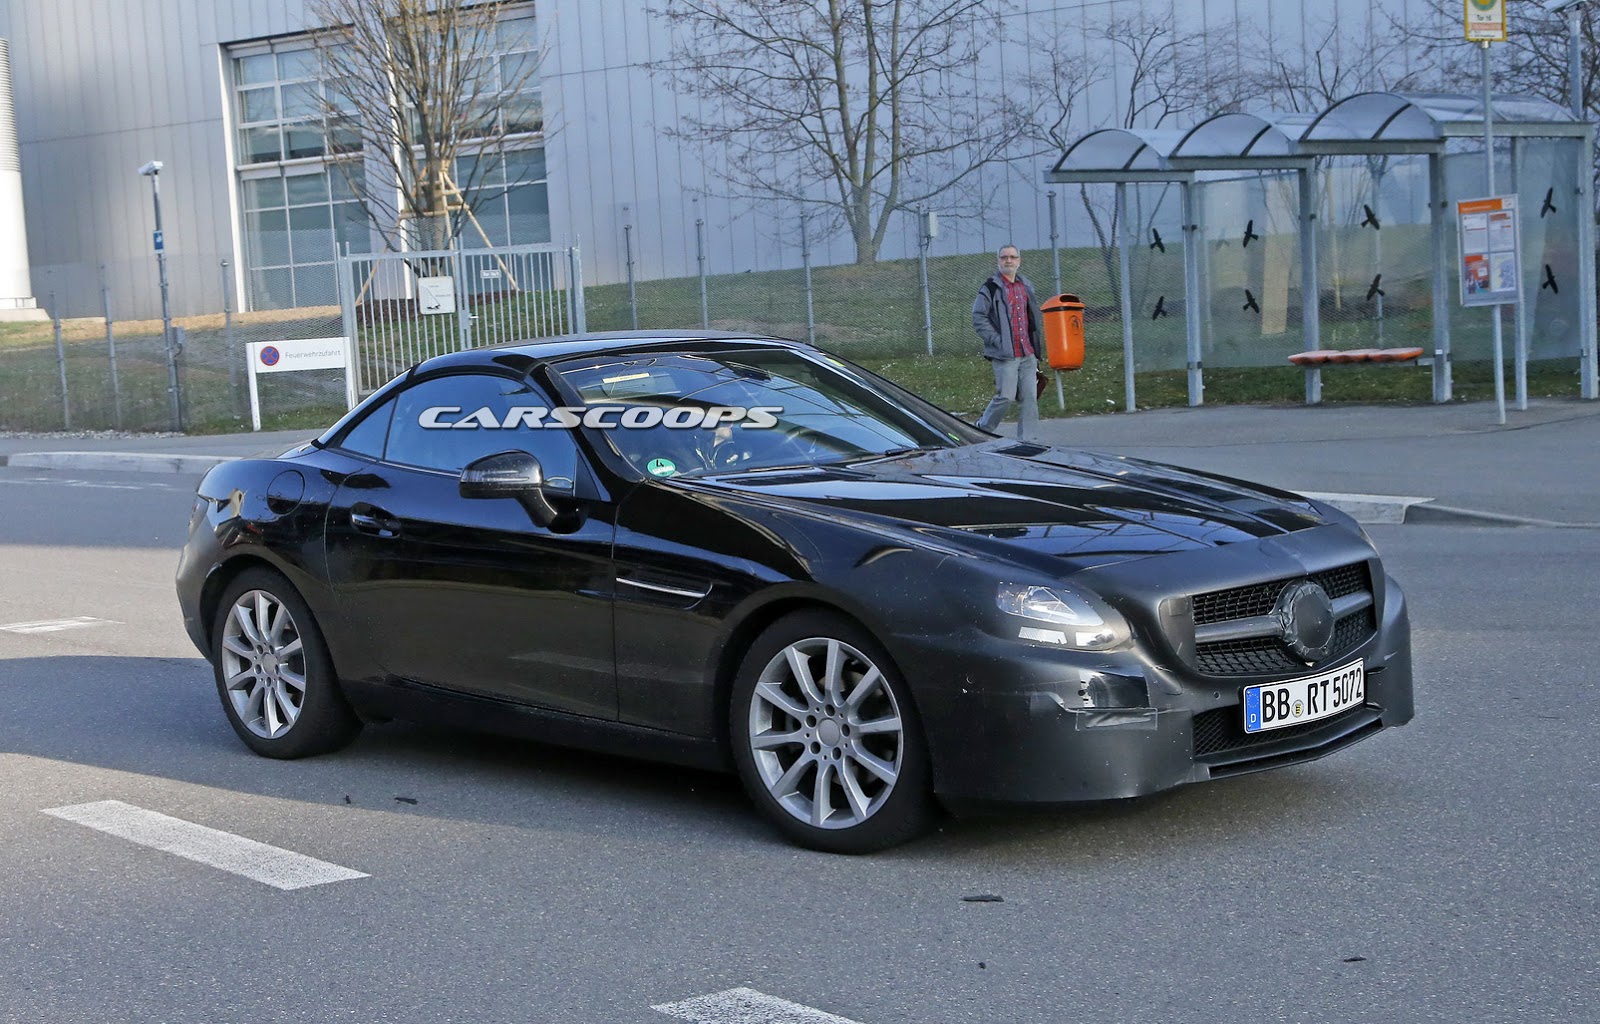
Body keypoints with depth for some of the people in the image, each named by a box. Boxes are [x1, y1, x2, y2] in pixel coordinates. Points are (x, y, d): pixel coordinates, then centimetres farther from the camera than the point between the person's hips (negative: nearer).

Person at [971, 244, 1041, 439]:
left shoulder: (1027, 287, 17)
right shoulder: (991, 288, -4)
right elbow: (978, 318, -9)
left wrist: (1037, 345, 17)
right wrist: (997, 340, -15)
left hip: (1027, 354, 6)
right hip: (1005, 355, -6)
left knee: (1030, 397, 1)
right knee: (1006, 397, -9)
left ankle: (1029, 440, 6)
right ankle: (983, 428, 13)